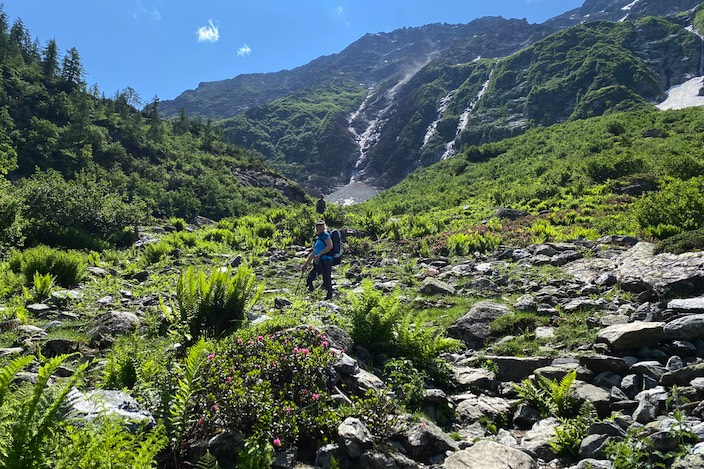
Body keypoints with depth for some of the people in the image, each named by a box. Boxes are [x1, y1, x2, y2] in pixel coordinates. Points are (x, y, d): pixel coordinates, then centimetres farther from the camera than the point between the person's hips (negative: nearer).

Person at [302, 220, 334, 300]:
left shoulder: (325, 235, -1)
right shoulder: (318, 238, 24)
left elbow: (330, 246, -18)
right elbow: (313, 253, 30)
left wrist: (319, 254, -21)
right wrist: (306, 264, 31)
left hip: (326, 261, -9)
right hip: (318, 263, 10)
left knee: (326, 280, -10)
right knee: (309, 280, 7)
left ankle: (329, 296, -2)